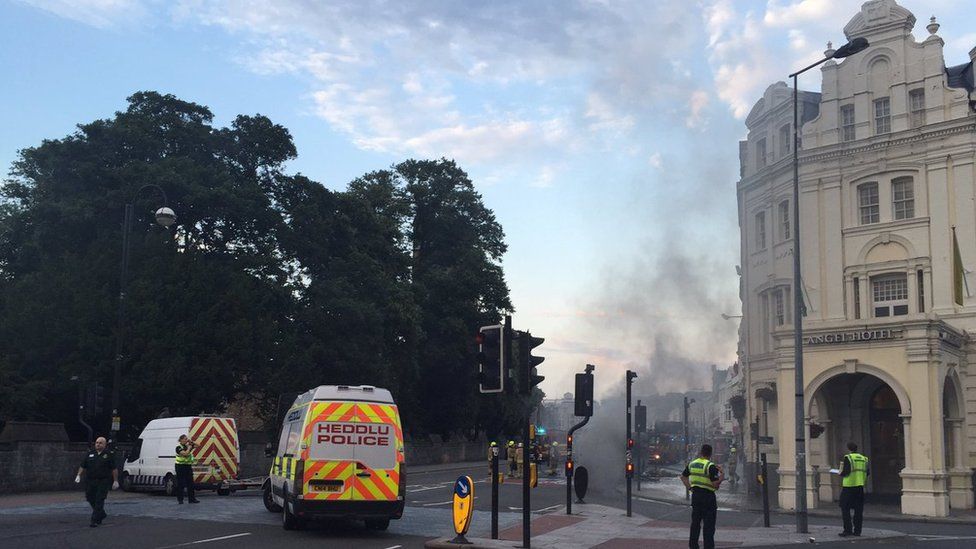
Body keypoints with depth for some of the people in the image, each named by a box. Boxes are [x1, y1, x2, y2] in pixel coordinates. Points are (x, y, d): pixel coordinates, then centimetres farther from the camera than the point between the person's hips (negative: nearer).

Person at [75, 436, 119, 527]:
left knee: (99, 501, -7)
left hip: (103, 482, -5)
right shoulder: (90, 454, 11)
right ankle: (101, 515, 30)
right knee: (90, 499, 10)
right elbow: (82, 466, 13)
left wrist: (115, 481, -5)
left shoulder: (109, 454, 1)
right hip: (90, 481, 5)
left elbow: (114, 469, -1)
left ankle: (95, 520, -6)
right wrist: (79, 475, -1)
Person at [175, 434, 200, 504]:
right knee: (180, 483, 0)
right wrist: (189, 448, -9)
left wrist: (191, 442, 1)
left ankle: (192, 498, 9)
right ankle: (180, 499, 6)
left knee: (190, 483, 5)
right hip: (180, 466, -6)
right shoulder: (179, 447, -10)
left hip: (188, 466, 6)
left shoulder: (188, 446, 9)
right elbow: (185, 453, -23)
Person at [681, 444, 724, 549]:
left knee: (695, 523, 15)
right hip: (708, 497, -6)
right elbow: (715, 484, -19)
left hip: (695, 495, 6)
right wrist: (721, 477, -5)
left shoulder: (692, 464, 6)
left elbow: (683, 476, 18)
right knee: (708, 525, -1)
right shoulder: (711, 466, -15)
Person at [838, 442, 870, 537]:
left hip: (849, 486, -6)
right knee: (858, 510, 10)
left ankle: (848, 530, -3)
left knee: (845, 509, 2)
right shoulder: (863, 458, 9)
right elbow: (868, 472, 8)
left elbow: (845, 472, -16)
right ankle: (857, 530, 11)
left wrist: (841, 473, 4)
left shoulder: (848, 458, -8)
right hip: (860, 486, 6)